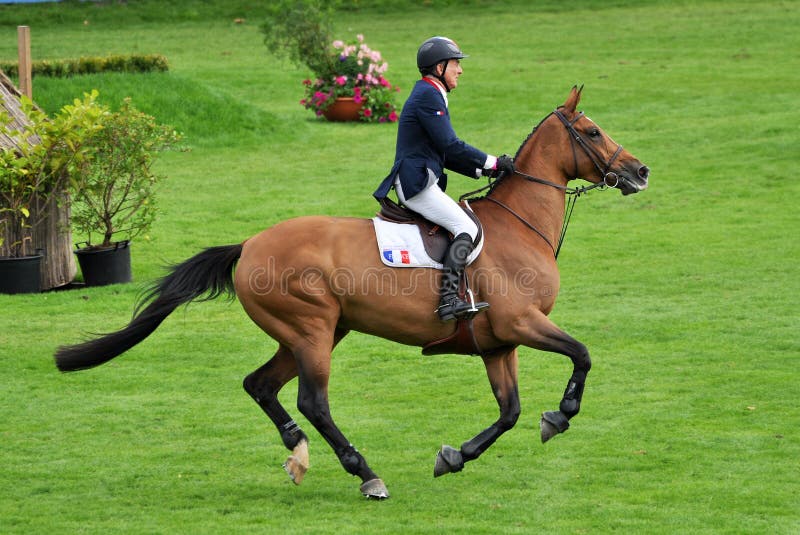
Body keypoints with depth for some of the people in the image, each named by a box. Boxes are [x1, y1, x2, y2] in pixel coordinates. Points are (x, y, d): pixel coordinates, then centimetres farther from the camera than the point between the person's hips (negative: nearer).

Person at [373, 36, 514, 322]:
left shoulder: (431, 95, 22)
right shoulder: (428, 96, -11)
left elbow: (445, 154, 24)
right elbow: (450, 146, -16)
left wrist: (482, 170, 14)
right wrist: (492, 162, -8)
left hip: (418, 183, 11)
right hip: (417, 183, -11)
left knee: (466, 226, 14)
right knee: (467, 228, -19)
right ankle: (448, 299, -29)